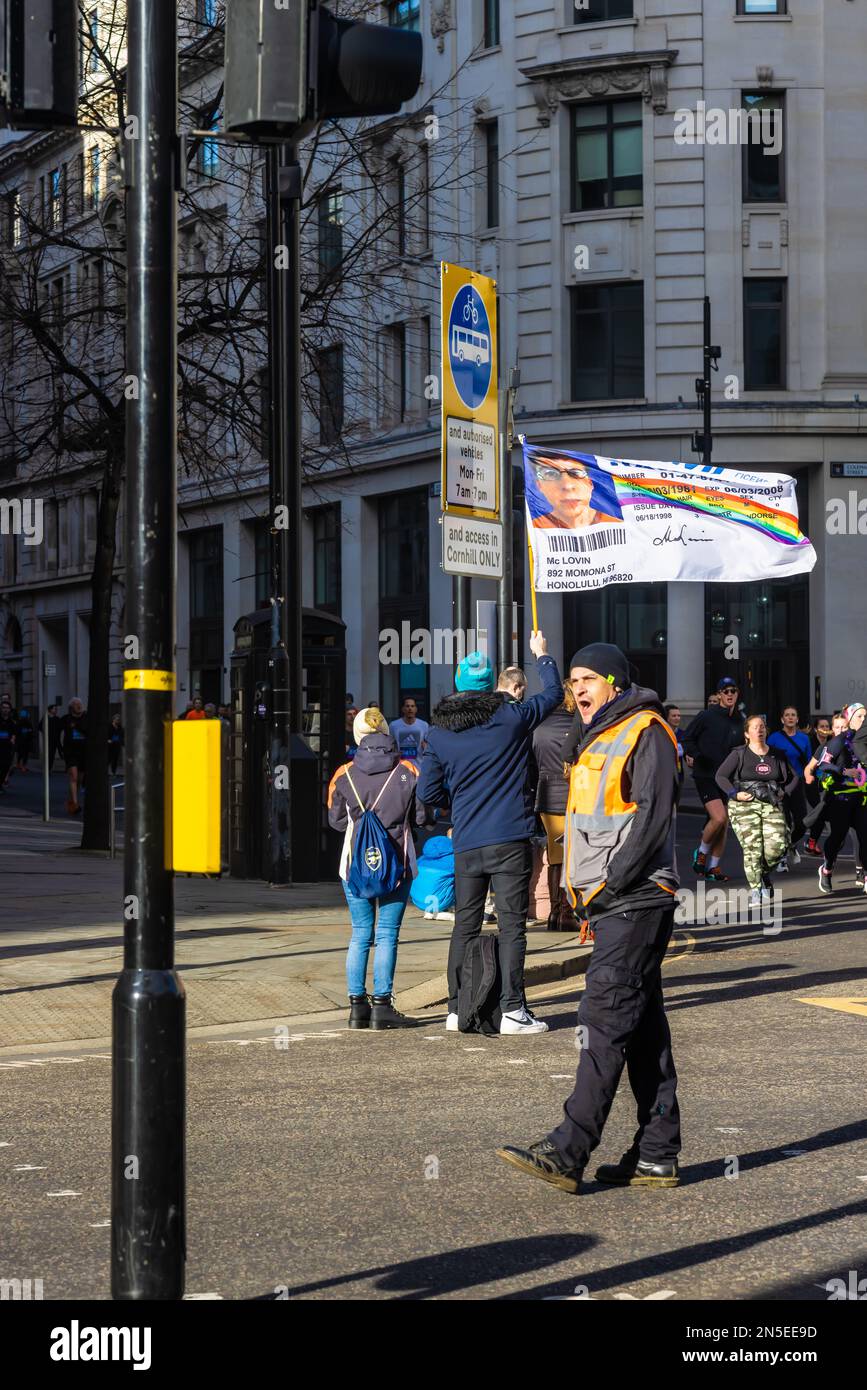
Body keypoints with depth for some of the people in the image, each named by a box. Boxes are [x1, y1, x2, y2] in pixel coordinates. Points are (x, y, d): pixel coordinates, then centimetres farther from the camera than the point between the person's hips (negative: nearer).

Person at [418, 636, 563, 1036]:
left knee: (465, 925, 11)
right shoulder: (511, 717, -4)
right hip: (510, 840, -3)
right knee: (511, 924, -2)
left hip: (466, 844, 3)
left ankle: (457, 1009, 14)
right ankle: (512, 1010, -5)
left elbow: (428, 792, 6)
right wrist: (542, 656, 29)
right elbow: (553, 693, 13)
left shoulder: (437, 733, 4)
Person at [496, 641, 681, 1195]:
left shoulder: (645, 733, -8)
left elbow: (652, 818, -17)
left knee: (605, 1020, -13)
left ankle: (569, 1151, -17)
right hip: (609, 904, 10)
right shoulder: (593, 740, 21)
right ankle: (657, 1155, 11)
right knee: (644, 1028, 9)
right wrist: (588, 889, 14)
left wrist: (612, 881, -18)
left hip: (636, 902, -10)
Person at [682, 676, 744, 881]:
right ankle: (701, 853, 4)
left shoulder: (739, 721, 9)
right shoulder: (707, 716, -8)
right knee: (719, 818, -20)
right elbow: (687, 738, -3)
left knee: (724, 825, 6)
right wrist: (693, 754, -20)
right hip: (705, 776, -6)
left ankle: (713, 866, 17)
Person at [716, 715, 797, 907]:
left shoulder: (778, 755, 13)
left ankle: (764, 875, 18)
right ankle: (755, 890, -4)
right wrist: (735, 793, -8)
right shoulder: (739, 755, 3)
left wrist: (784, 792, 6)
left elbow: (794, 776, 22)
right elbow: (720, 776, 3)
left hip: (772, 805, 3)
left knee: (778, 846, -12)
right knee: (752, 847, -12)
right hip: (745, 805, -3)